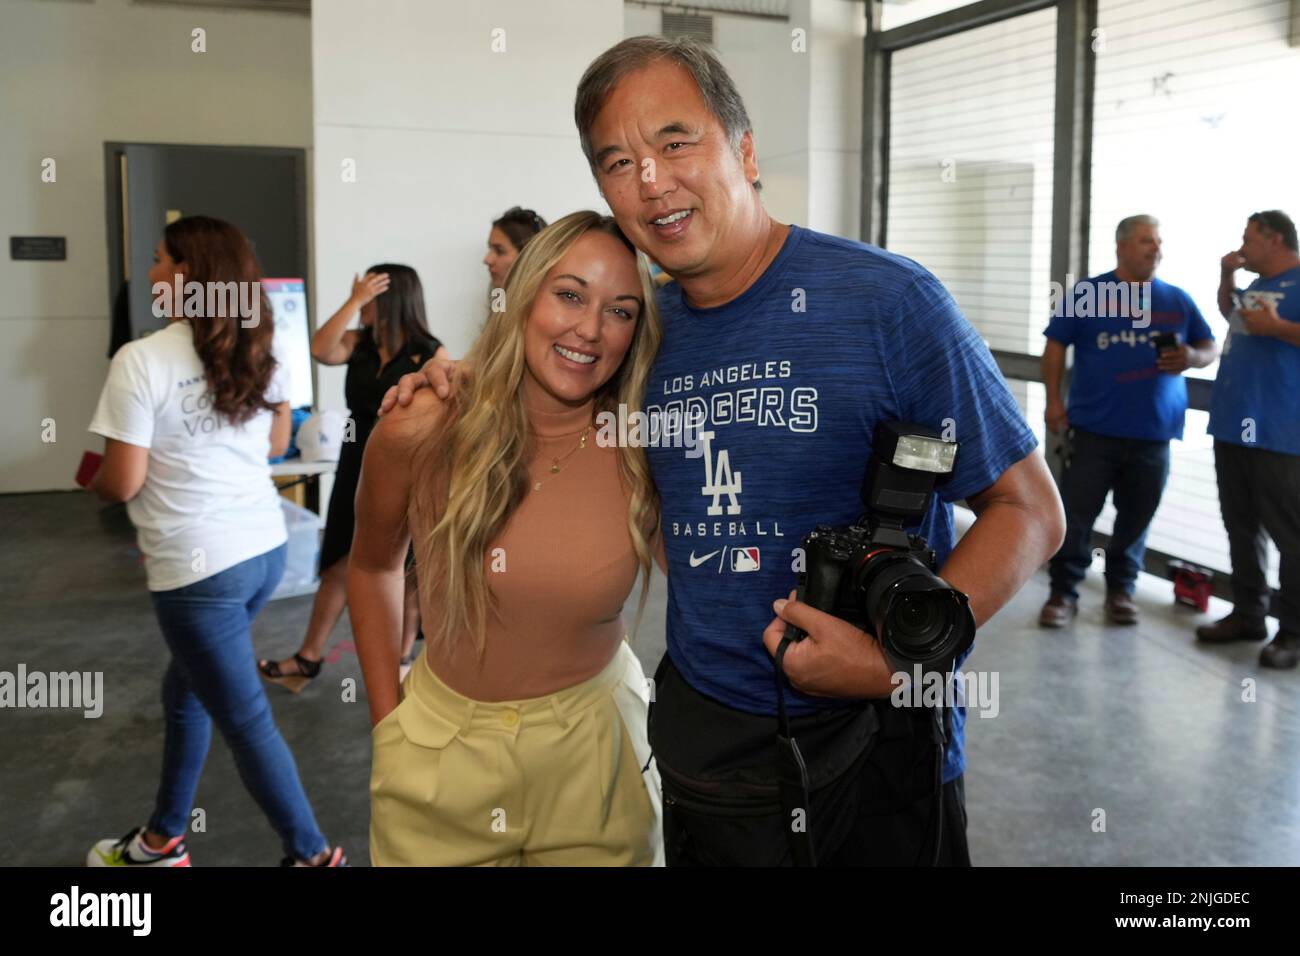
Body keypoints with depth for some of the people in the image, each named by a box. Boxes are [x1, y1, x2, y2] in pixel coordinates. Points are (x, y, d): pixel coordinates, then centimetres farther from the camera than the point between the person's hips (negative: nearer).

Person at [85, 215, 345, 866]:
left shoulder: (141, 360, -15)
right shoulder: (259, 353, 6)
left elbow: (123, 482, -13)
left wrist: (93, 481, 9)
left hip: (199, 567, -8)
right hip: (265, 547, 8)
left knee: (245, 720, 5)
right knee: (186, 690, 24)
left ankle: (313, 855, 16)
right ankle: (162, 841, 39)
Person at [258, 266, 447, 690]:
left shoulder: (431, 354, -10)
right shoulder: (357, 343, 3)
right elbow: (321, 351, -17)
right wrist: (353, 300, -19)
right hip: (358, 469, 4)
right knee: (338, 566, 10)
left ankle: (403, 659, 25)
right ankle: (308, 658, 20)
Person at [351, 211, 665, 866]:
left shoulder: (646, 453, -13)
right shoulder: (419, 433, -13)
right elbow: (372, 567, 4)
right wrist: (387, 723, 3)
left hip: (594, 755, 1)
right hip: (444, 748, 0)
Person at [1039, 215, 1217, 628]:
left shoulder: (1177, 300, 9)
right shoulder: (1086, 294, 2)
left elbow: (1211, 348, 14)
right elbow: (1055, 346, 4)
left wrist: (1192, 357, -9)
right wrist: (1053, 399, -5)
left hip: (1153, 432, 2)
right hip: (1094, 428, -2)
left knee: (1136, 516, 8)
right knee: (1074, 513, -3)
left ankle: (1121, 590, 22)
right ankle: (1063, 592, 7)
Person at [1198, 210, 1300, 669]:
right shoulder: (1256, 284, 17)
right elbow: (1230, 314, 36)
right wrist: (1226, 278, 19)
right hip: (1233, 424, 9)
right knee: (1240, 525, 14)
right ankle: (1247, 613, 24)